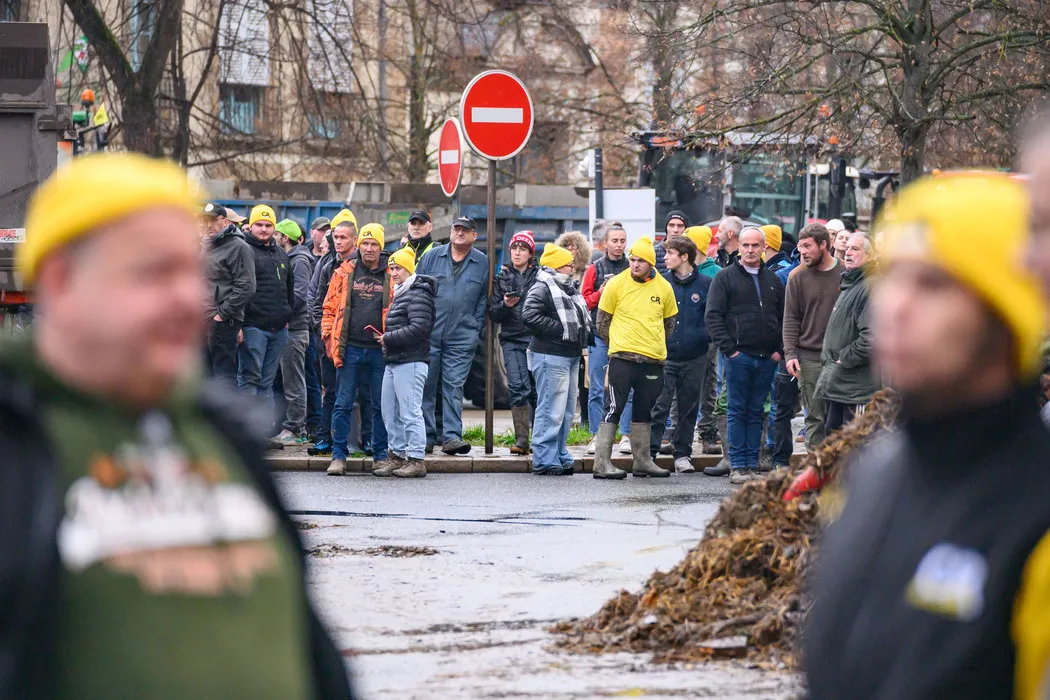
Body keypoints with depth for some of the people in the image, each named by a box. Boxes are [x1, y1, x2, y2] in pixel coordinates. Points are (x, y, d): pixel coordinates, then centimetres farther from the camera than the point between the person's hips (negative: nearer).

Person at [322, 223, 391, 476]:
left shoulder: (391, 276, 5)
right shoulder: (344, 273, 6)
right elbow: (330, 308, 10)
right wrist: (329, 337, -1)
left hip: (380, 351, 0)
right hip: (350, 349, 0)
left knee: (381, 405, 6)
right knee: (343, 404, 0)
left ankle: (380, 455, 14)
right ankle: (339, 456, 4)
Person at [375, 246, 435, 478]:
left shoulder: (418, 295, -11)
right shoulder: (399, 294, 21)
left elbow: (418, 328, -21)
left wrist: (388, 338, -15)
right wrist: (385, 338, 12)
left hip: (411, 362, -10)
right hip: (393, 362, 10)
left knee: (410, 412, -9)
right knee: (390, 413, 12)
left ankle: (416, 460, -6)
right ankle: (397, 456, 19)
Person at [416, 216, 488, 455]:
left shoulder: (483, 263, 6)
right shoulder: (432, 257, 6)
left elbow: (484, 300, 9)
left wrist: (476, 330, 2)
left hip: (462, 337, -1)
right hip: (429, 335, 1)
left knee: (454, 386, -4)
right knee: (426, 385, 3)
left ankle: (451, 436, -5)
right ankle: (426, 437, 9)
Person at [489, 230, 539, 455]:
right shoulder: (502, 278, 14)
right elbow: (493, 314, 12)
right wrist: (505, 305, -7)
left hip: (537, 337, -1)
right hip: (512, 340, 1)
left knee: (536, 388, -1)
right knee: (518, 387, -11)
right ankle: (521, 438, -12)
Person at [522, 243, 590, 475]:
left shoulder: (569, 289, 20)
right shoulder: (542, 289, -10)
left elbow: (580, 317, 34)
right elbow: (530, 316, -23)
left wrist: (581, 334, 13)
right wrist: (561, 329, -20)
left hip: (571, 356, 10)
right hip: (551, 357, -10)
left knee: (566, 411, 13)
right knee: (552, 410, -11)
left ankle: (560, 456, 21)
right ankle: (545, 460, -8)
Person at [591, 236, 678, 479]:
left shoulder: (664, 288, 5)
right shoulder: (617, 284, -4)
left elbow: (669, 322, 18)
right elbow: (602, 321, 4)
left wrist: (655, 345, 13)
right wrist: (617, 344, 4)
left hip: (653, 360, 4)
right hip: (622, 358, -4)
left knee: (643, 412, 13)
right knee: (614, 409, -7)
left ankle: (642, 461, 21)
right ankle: (602, 463, -7)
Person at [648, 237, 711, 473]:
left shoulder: (705, 284, 2)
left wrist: (705, 339, -6)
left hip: (695, 357, 0)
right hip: (665, 355, 0)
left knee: (689, 407, 8)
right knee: (659, 406, -7)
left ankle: (682, 453, 17)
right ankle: (649, 452, -5)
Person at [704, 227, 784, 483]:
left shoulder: (773, 280, 14)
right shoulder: (726, 277, 1)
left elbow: (785, 318, 17)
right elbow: (713, 316, -4)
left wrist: (780, 349, 4)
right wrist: (729, 349, -11)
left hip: (767, 358, 4)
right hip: (739, 356, -4)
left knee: (756, 413, 7)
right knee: (738, 412, -2)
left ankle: (752, 464, 9)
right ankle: (738, 466, -1)